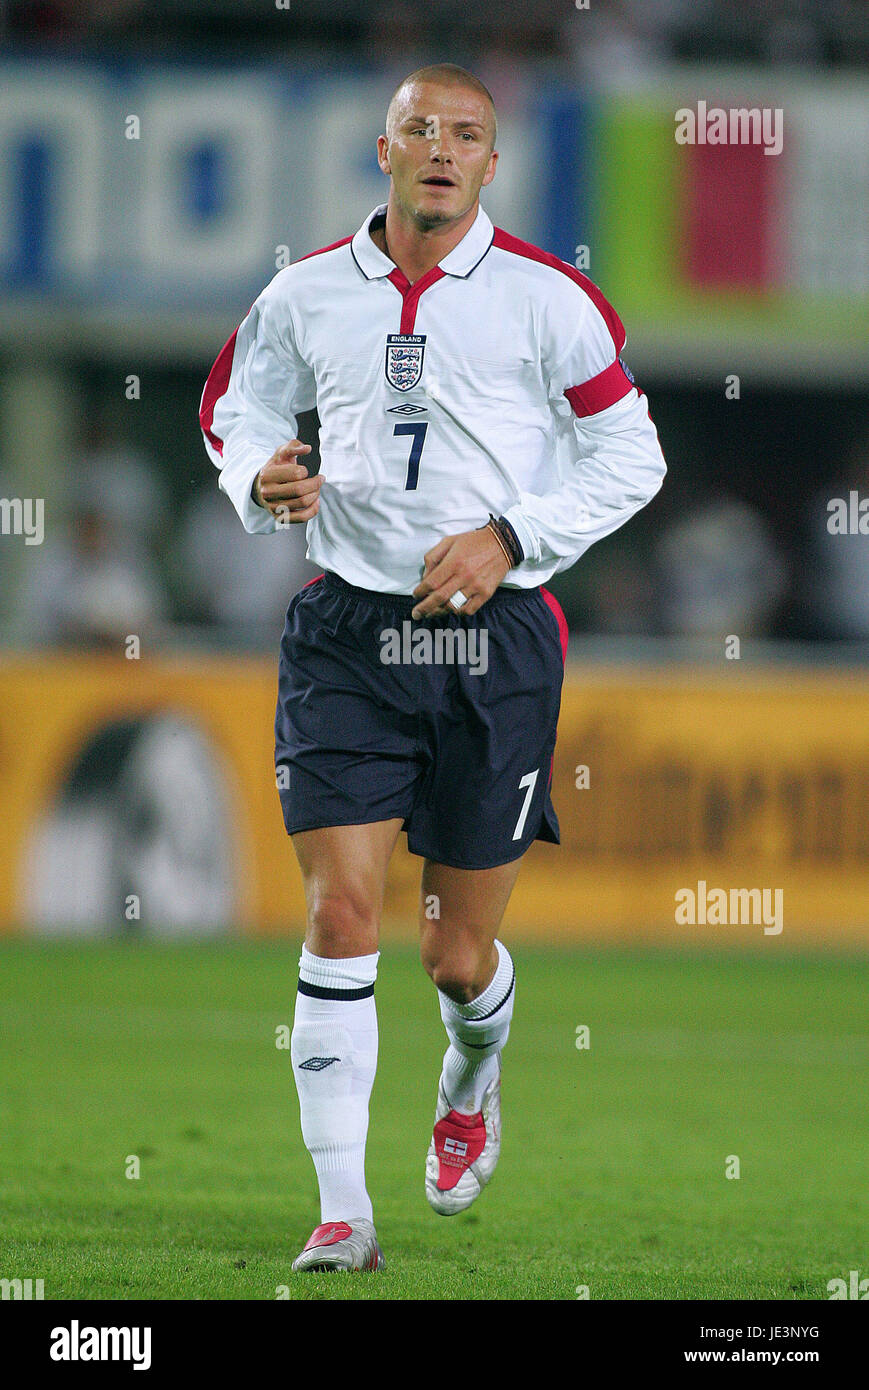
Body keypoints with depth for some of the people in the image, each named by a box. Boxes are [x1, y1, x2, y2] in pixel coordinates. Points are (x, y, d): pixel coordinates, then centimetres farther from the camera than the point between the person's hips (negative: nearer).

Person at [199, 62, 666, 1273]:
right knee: (341, 917, -12)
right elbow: (237, 412, 20)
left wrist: (508, 538, -10)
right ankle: (343, 1209, -8)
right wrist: (262, 481, -3)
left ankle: (472, 1083, 42)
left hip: (495, 635, -1)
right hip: (347, 629, 1)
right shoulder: (306, 296, 5)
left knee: (460, 956, 5)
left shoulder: (544, 299, -3)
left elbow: (632, 457, 1)